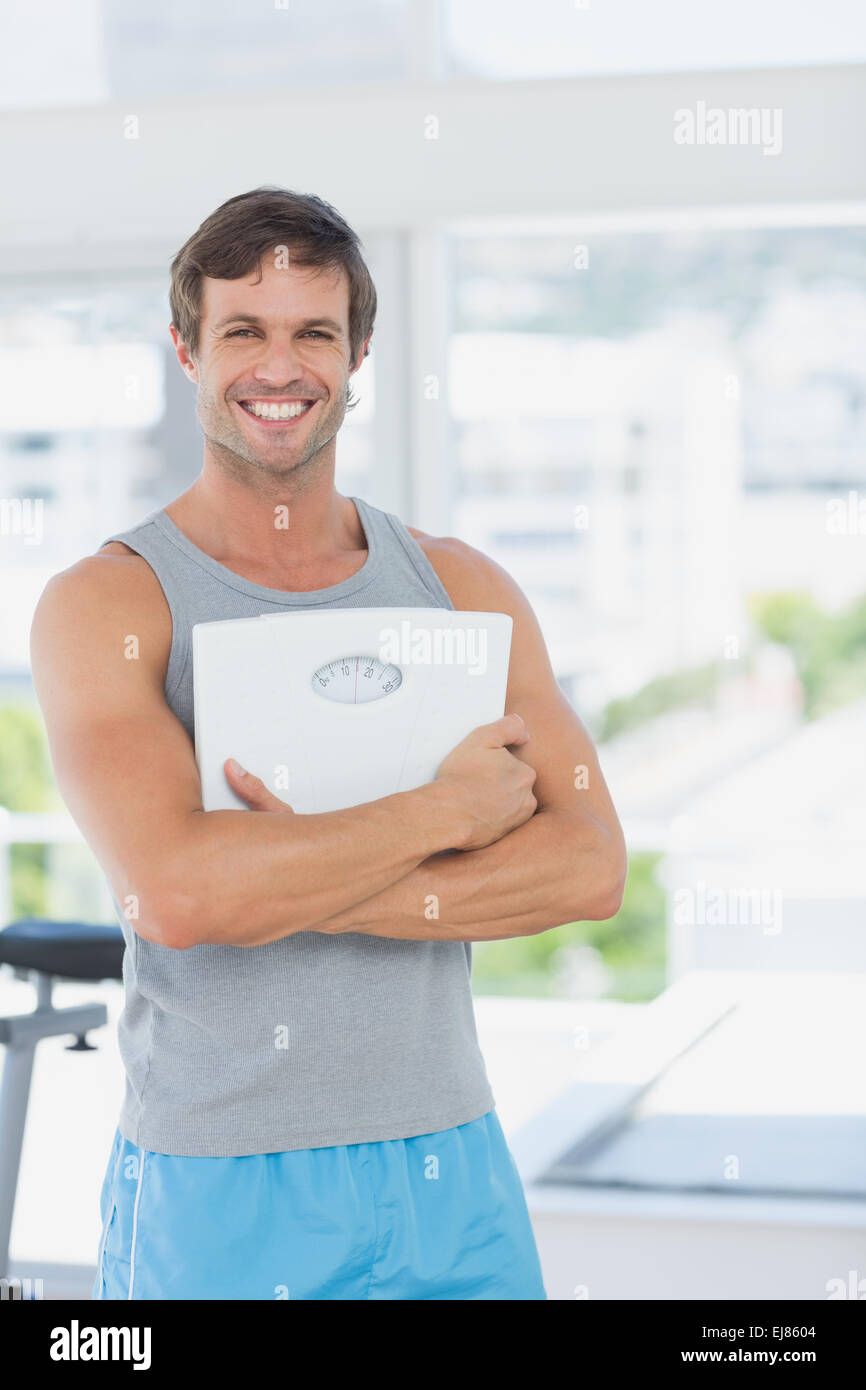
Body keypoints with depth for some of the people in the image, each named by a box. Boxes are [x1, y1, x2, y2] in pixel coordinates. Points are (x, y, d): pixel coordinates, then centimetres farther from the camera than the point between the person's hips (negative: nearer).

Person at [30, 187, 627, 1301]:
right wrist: (449, 808, -13)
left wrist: (305, 892, -16)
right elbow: (175, 892, -21)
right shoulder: (103, 604, -6)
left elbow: (591, 866, -5)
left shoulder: (462, 587, 6)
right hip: (212, 1195, -3)